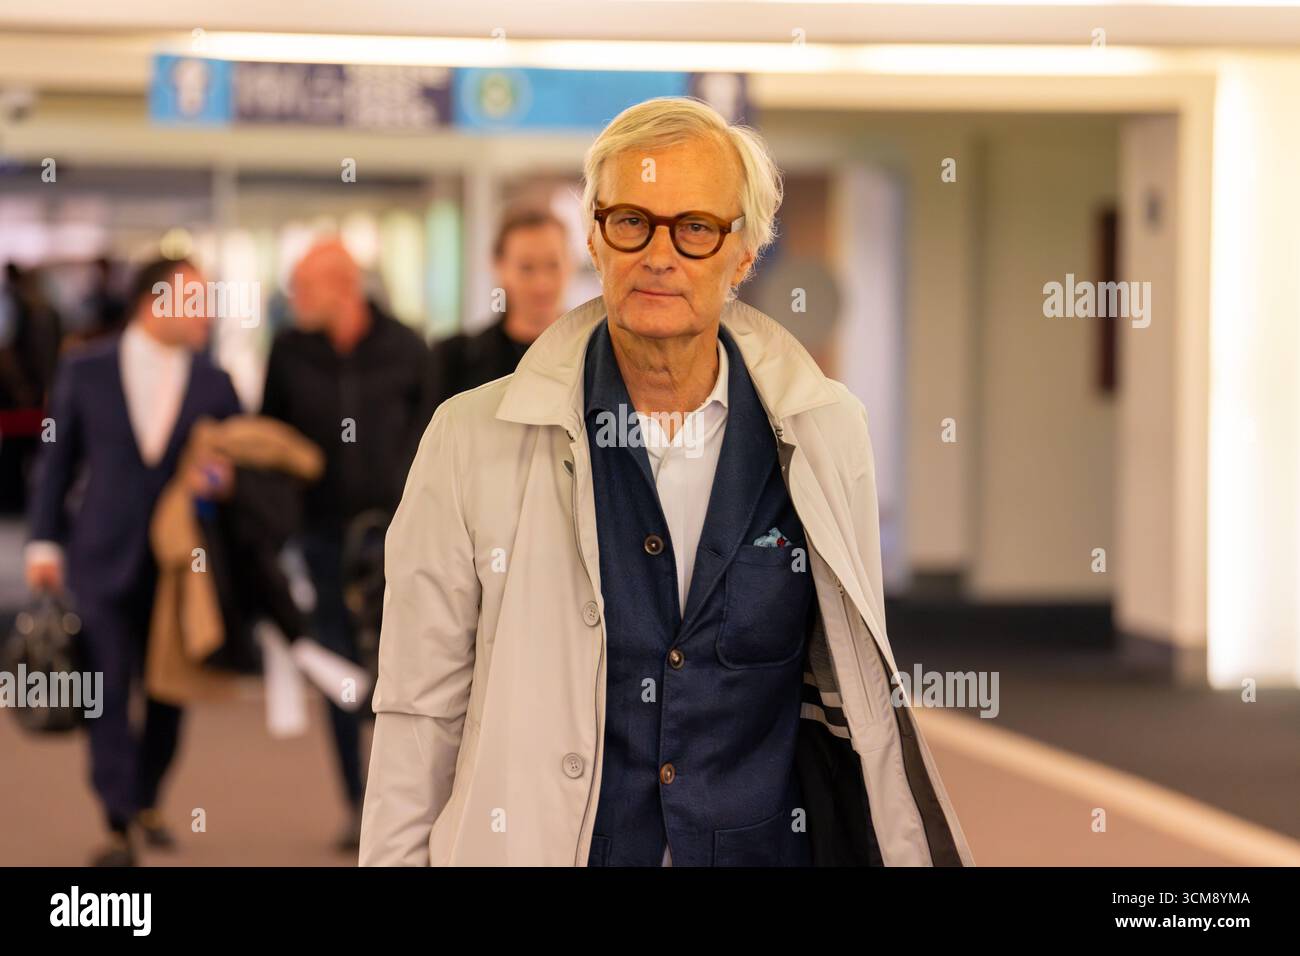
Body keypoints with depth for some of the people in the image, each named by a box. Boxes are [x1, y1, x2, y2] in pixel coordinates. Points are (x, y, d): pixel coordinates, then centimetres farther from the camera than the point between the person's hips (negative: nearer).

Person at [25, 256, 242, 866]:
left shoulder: (214, 386, 4)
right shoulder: (86, 371, 1)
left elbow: (237, 463, 6)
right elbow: (56, 461, 6)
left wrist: (218, 477, -18)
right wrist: (44, 542, 1)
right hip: (104, 559, -2)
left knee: (168, 695, 10)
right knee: (108, 691, -7)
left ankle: (145, 800, 31)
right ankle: (119, 826, -4)